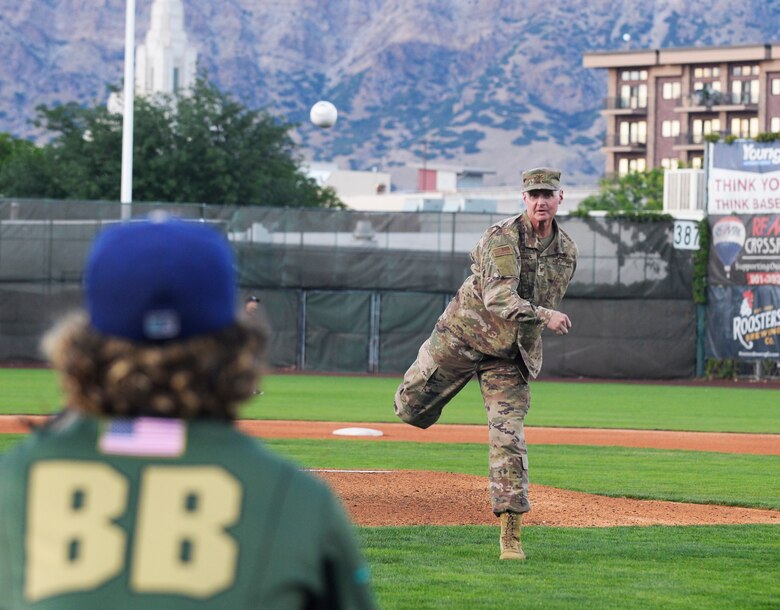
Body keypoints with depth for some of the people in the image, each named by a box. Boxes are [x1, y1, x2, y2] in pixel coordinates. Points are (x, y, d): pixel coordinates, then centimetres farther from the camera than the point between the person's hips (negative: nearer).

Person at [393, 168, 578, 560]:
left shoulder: (567, 251, 1)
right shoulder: (502, 238, -18)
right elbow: (498, 297, -31)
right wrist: (542, 316, -45)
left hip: (512, 353, 3)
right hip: (465, 334, -3)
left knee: (509, 437, -7)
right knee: (410, 410, 5)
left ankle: (511, 533, -5)